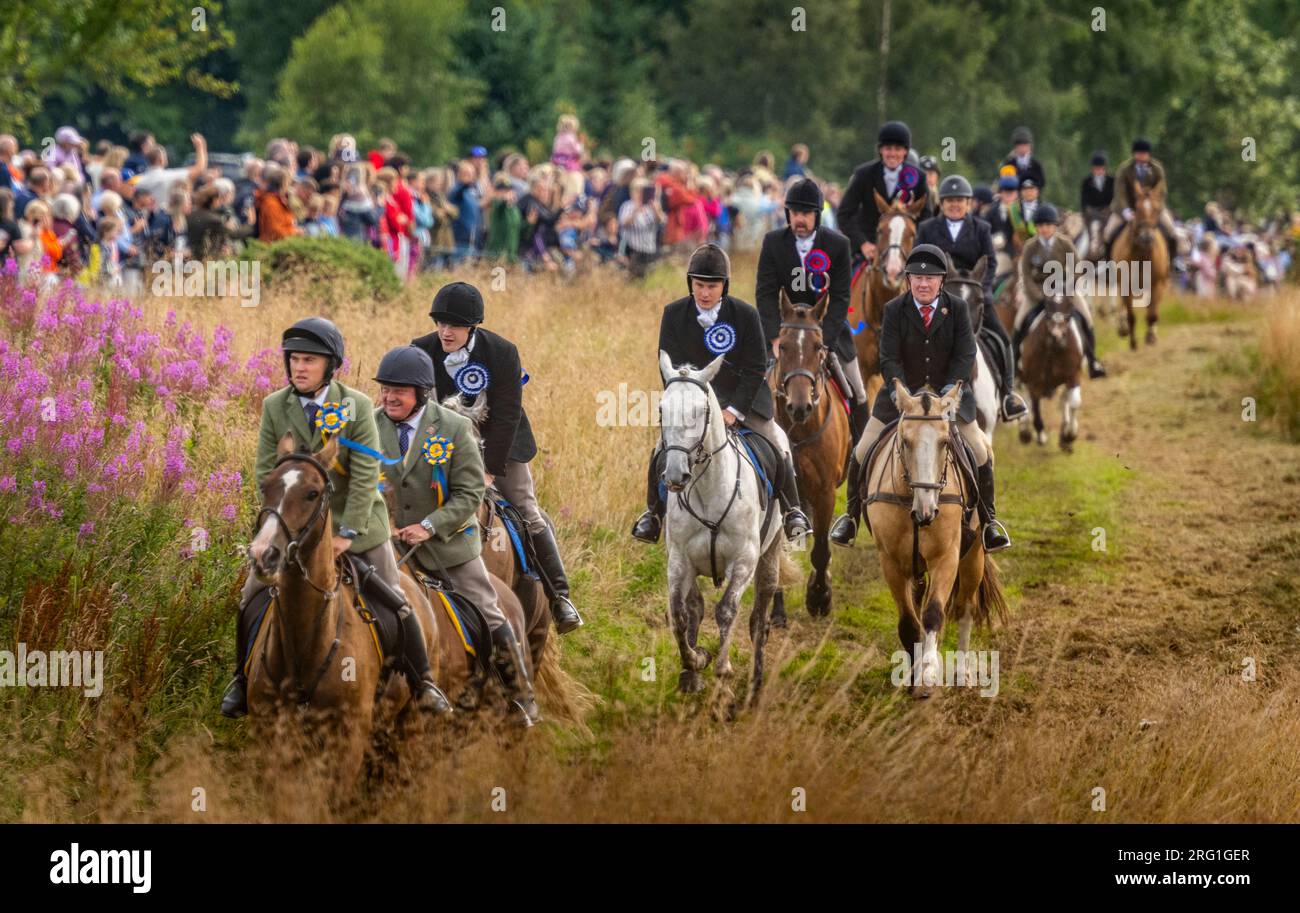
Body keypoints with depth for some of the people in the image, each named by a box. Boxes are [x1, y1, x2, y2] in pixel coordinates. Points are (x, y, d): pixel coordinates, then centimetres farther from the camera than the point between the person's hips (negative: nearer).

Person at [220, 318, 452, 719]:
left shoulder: (358, 407, -13)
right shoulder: (274, 407, -7)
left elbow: (366, 475, -15)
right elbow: (266, 473, -4)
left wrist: (348, 532, -20)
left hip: (352, 519, -2)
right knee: (252, 601, -2)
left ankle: (422, 684, 16)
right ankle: (242, 682, 16)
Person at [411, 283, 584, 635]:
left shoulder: (502, 353, -20)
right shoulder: (423, 352, -14)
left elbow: (507, 417, -19)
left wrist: (491, 470, -22)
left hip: (499, 445, -2)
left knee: (528, 514, -5)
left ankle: (560, 597, 0)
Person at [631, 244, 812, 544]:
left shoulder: (745, 314, -12)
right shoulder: (674, 315, -8)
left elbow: (756, 369, -10)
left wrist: (733, 410, -19)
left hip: (740, 398, -1)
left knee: (777, 447, -12)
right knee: (661, 451, -14)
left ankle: (792, 511, 8)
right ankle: (653, 511, 8)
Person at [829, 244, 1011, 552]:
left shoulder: (957, 309, -5)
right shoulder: (894, 310, -8)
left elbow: (965, 354, -10)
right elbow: (889, 358, -13)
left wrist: (953, 386, -26)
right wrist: (898, 390, -29)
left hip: (949, 393, 0)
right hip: (902, 393, 0)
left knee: (980, 453, -5)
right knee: (863, 452, -3)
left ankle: (988, 520, 13)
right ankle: (851, 516, 16)